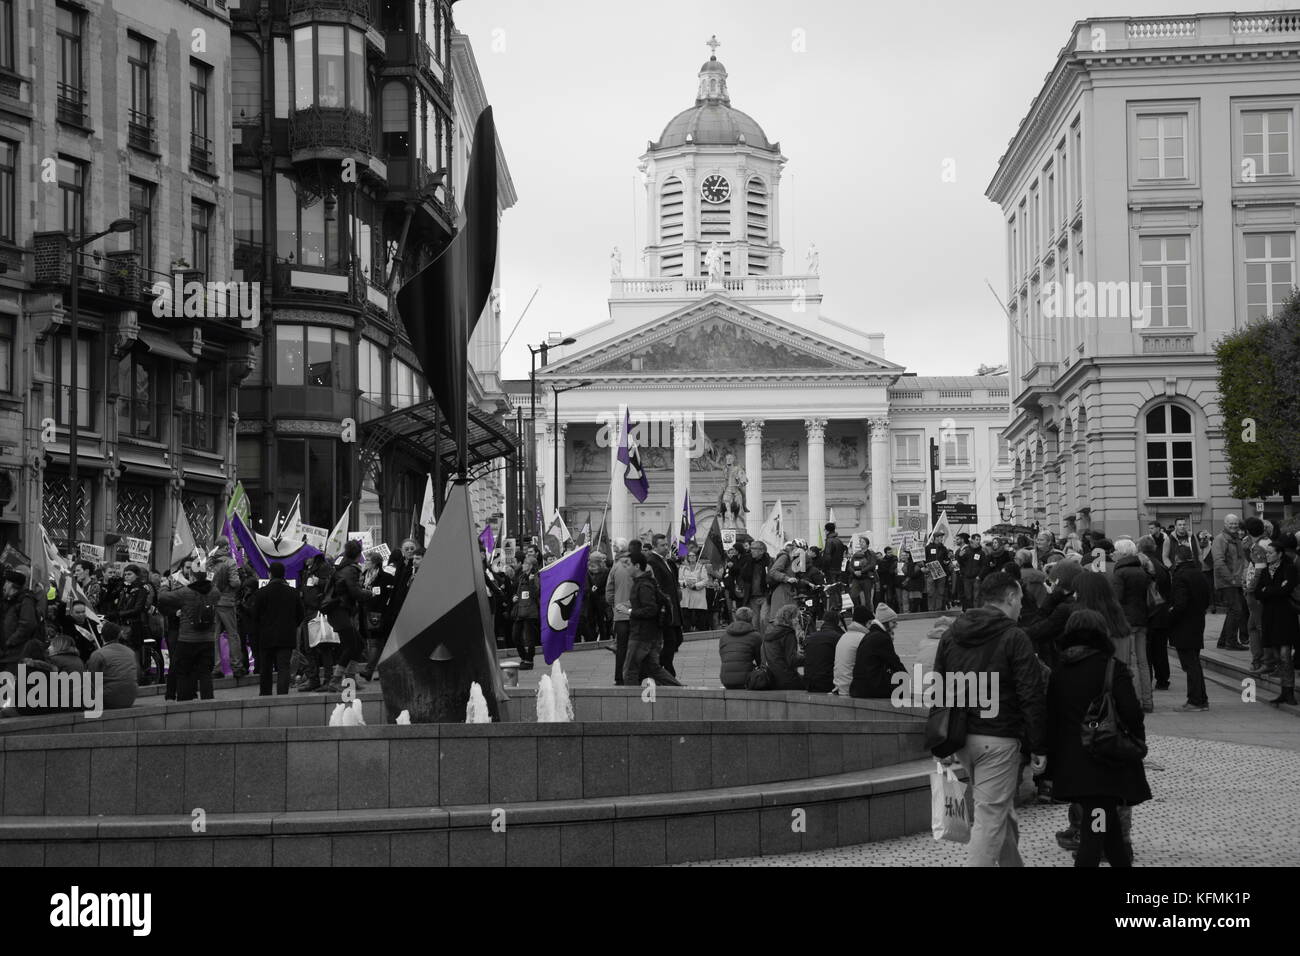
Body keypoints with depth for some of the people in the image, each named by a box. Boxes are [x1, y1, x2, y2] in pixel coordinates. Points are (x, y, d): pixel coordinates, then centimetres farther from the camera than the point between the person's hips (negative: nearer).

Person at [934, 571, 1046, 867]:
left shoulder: (951, 635, 11)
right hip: (998, 739, -7)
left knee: (1001, 810, 22)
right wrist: (1038, 747, -7)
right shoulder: (1013, 638, -9)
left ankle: (1011, 862, 31)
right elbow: (1031, 696, -12)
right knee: (990, 819, -5)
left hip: (961, 739, 7)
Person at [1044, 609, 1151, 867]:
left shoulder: (1057, 674, 7)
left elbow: (1050, 722, 9)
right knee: (1094, 833, -5)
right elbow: (1131, 713, -16)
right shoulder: (1112, 669, -9)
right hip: (1105, 766, -5)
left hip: (1070, 766, 5)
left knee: (1109, 825, 22)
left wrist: (1052, 767, 14)